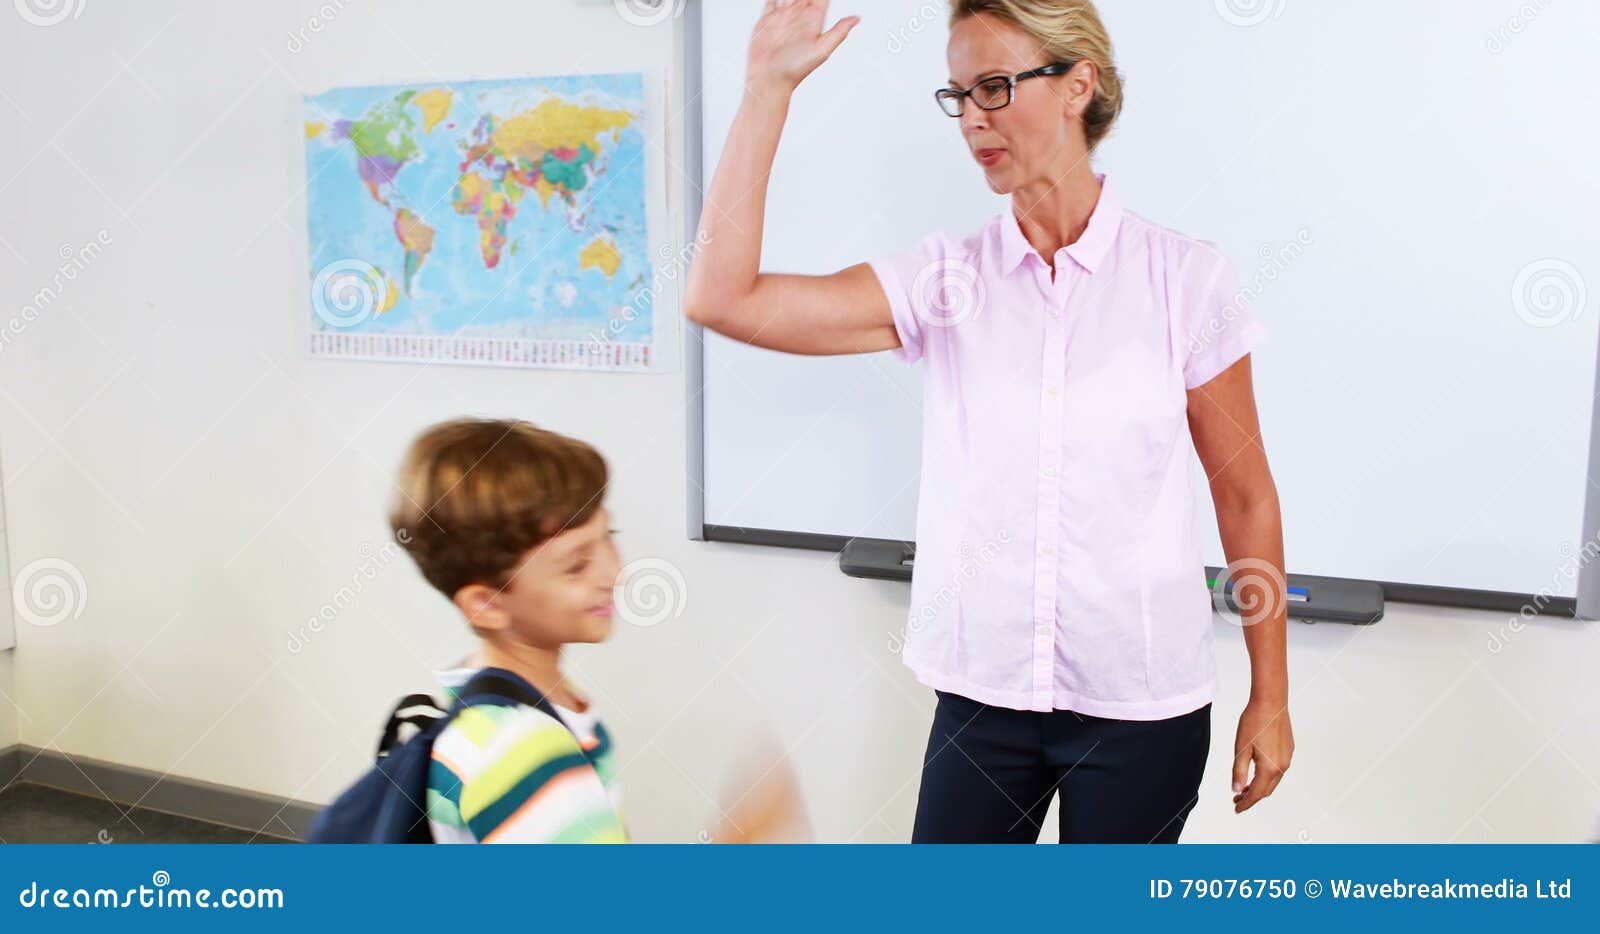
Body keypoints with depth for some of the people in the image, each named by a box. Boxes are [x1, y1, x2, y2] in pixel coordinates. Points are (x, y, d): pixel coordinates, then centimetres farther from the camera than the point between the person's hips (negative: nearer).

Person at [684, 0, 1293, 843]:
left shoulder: (1183, 277, -5)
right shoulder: (944, 281, -2)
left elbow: (1246, 497, 1)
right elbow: (723, 299, -12)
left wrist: (1269, 697, 4)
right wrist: (768, 84, -12)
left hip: (1141, 701, -1)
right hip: (983, 691, 2)